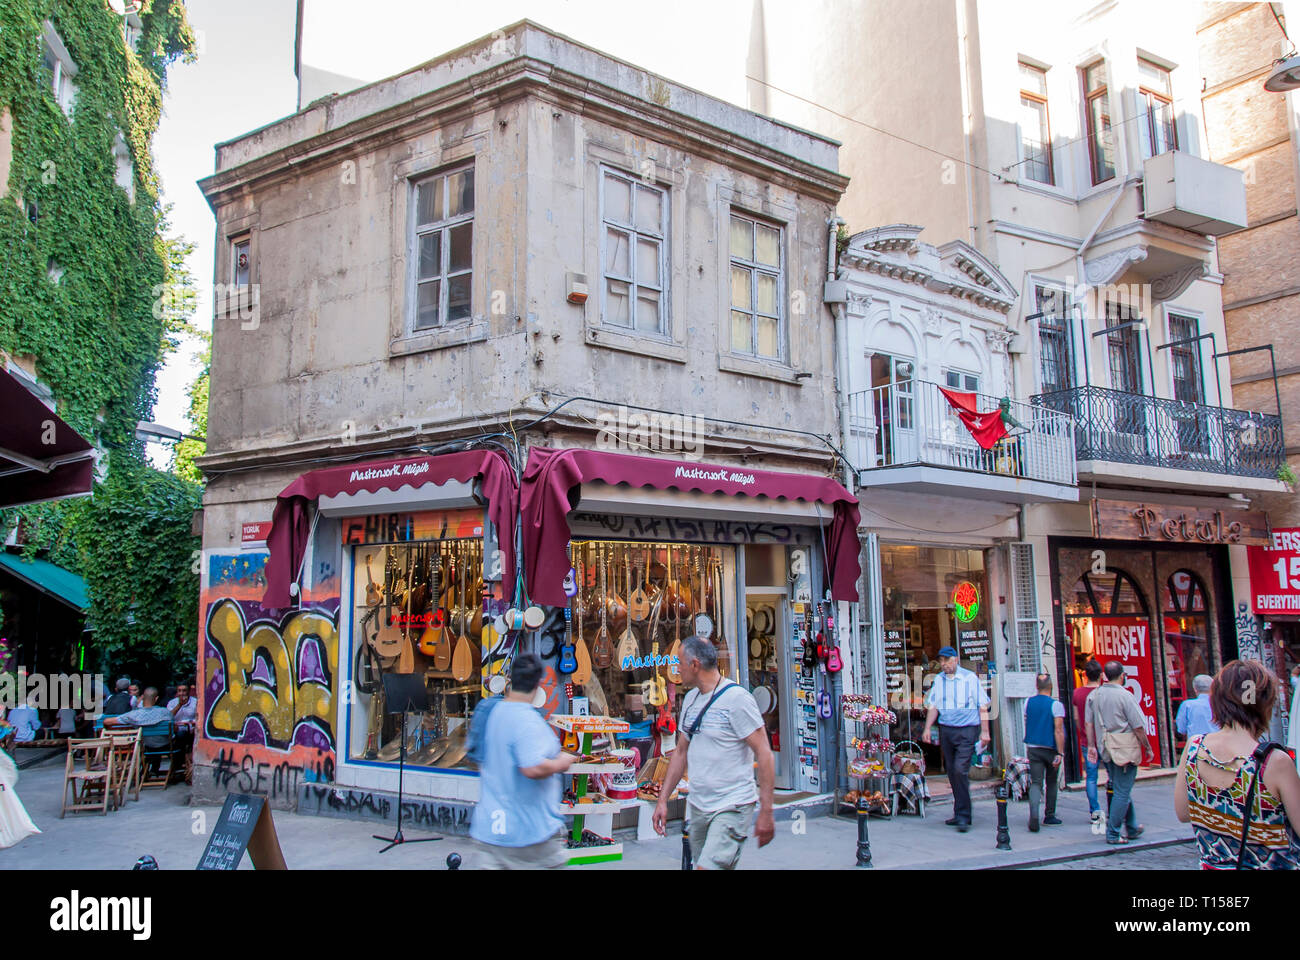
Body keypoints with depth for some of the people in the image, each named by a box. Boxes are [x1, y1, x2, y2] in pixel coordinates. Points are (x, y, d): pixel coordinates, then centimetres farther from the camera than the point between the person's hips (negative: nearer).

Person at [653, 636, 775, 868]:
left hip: (732, 807, -8)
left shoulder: (736, 698, -13)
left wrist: (766, 812, -17)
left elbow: (764, 754, -15)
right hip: (697, 805, 8)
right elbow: (681, 752, 18)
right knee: (701, 863, 13)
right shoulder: (690, 699, 11)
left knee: (708, 866, -19)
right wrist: (662, 800, 13)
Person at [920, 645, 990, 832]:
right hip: (946, 730, 5)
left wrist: (984, 731, -6)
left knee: (960, 770, -15)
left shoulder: (970, 678, -4)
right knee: (952, 773, 9)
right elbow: (933, 706, 13)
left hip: (967, 730, -5)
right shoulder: (938, 680, 8)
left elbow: (982, 706, -2)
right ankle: (960, 813, 21)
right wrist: (927, 728, 4)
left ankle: (963, 816, -8)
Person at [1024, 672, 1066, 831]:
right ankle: (1049, 815, 27)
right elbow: (1059, 730, -17)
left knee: (1035, 783, -1)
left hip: (1032, 748, 2)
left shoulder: (1028, 702, 2)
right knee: (1051, 783, 17)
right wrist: (1060, 753, -17)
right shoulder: (1056, 705, -11)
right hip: (1050, 749, -2)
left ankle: (1034, 814, -23)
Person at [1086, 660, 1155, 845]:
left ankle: (1132, 828, 31)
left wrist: (1091, 746, 12)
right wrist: (1148, 748, 0)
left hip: (1106, 750, 7)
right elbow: (1138, 727, -11)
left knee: (1121, 789, 20)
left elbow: (1088, 723, 6)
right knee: (1123, 791, 0)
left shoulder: (1094, 695, 5)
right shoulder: (1125, 696, -14)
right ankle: (1112, 833, 2)